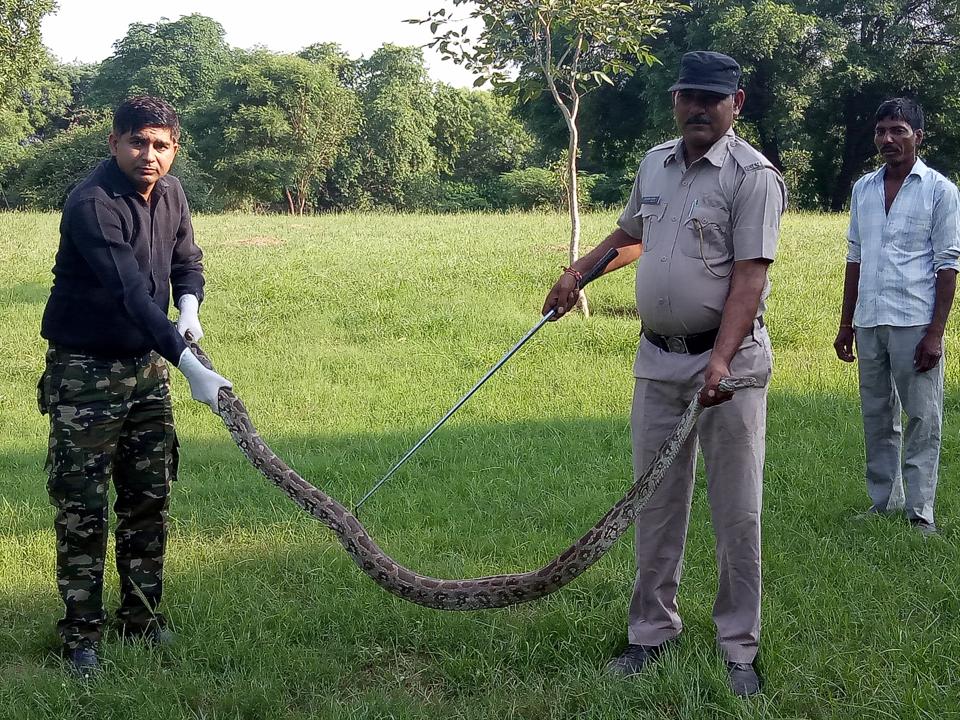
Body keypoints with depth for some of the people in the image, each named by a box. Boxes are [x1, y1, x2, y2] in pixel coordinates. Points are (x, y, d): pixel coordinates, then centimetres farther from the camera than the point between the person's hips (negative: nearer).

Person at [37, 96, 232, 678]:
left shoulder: (171, 194, 1)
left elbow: (186, 260, 16)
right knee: (83, 508, -2)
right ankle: (82, 634, 8)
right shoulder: (92, 205, -24)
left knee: (150, 499, 11)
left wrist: (189, 306, -7)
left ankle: (142, 617, 25)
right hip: (86, 373, -7)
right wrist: (191, 367, -38)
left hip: (148, 367, 7)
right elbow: (131, 294, -32)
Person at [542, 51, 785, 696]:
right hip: (657, 359, 6)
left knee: (737, 513, 1)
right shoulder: (655, 164, 11)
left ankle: (740, 648, 12)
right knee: (655, 505, 11)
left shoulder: (753, 176, -11)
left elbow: (750, 275, -19)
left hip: (730, 360, -6)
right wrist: (579, 271, 21)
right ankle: (652, 632, 23)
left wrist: (721, 360, -28)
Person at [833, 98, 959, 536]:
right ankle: (884, 501, 19)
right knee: (877, 418, 10)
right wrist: (846, 324, 13)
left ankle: (920, 512, 3)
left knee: (923, 419, -2)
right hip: (869, 322, 5)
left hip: (914, 323, -5)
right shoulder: (863, 189, 12)